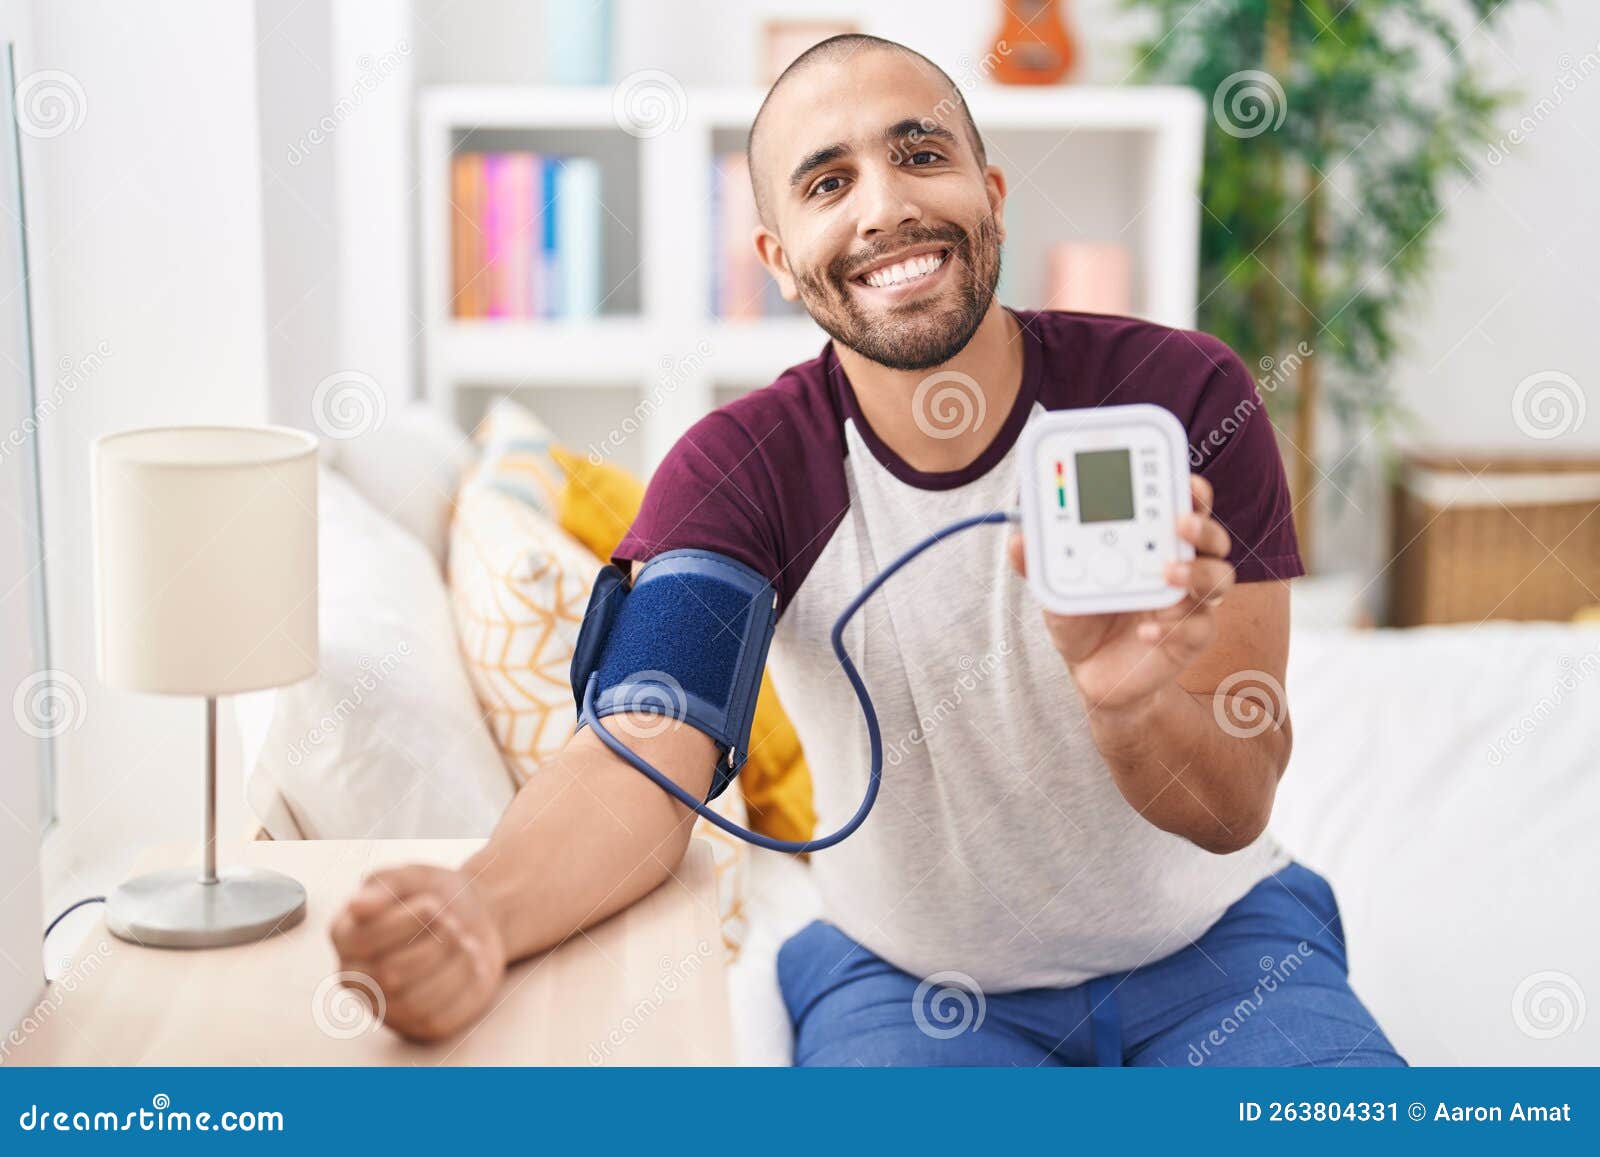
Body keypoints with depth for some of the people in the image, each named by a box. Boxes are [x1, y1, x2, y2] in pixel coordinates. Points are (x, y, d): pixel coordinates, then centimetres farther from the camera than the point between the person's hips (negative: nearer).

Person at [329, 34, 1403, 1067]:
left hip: (1210, 944, 0)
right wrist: (478, 909, -48)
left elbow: (1234, 813, -15)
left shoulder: (1183, 396, -14)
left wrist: (1132, 699, -39)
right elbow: (643, 763, -26)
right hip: (909, 973, 0)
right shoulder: (739, 468, -12)